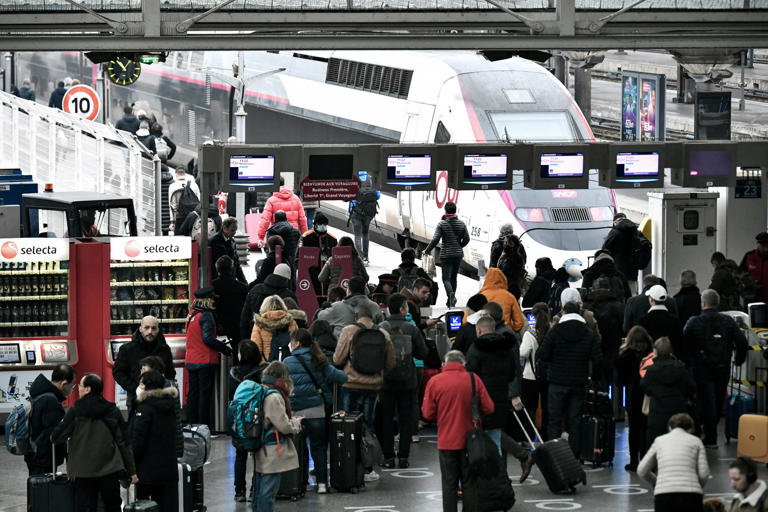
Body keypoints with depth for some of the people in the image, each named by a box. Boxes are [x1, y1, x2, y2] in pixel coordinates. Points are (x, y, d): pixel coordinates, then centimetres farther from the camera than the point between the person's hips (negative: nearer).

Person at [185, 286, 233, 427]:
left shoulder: (191, 314, 9)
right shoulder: (206, 315, -15)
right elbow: (207, 338, -21)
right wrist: (224, 348, -12)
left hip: (191, 361, 7)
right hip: (205, 361, -7)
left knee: (193, 392, 13)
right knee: (205, 393, -2)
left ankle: (191, 421, 16)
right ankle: (204, 423, -1)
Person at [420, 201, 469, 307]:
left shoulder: (442, 224, -9)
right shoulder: (461, 224, 3)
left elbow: (435, 240, -14)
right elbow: (466, 239, 7)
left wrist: (427, 250, -1)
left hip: (446, 255, -4)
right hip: (458, 255, 4)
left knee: (446, 278, -2)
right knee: (453, 277, 15)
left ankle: (451, 294, -30)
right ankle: (450, 302, 19)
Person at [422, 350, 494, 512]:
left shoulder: (434, 381, -7)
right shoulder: (474, 379, -5)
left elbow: (427, 414, -5)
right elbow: (488, 408, -3)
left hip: (446, 442, -1)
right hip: (470, 442, 1)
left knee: (449, 485, 6)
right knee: (469, 483, 10)